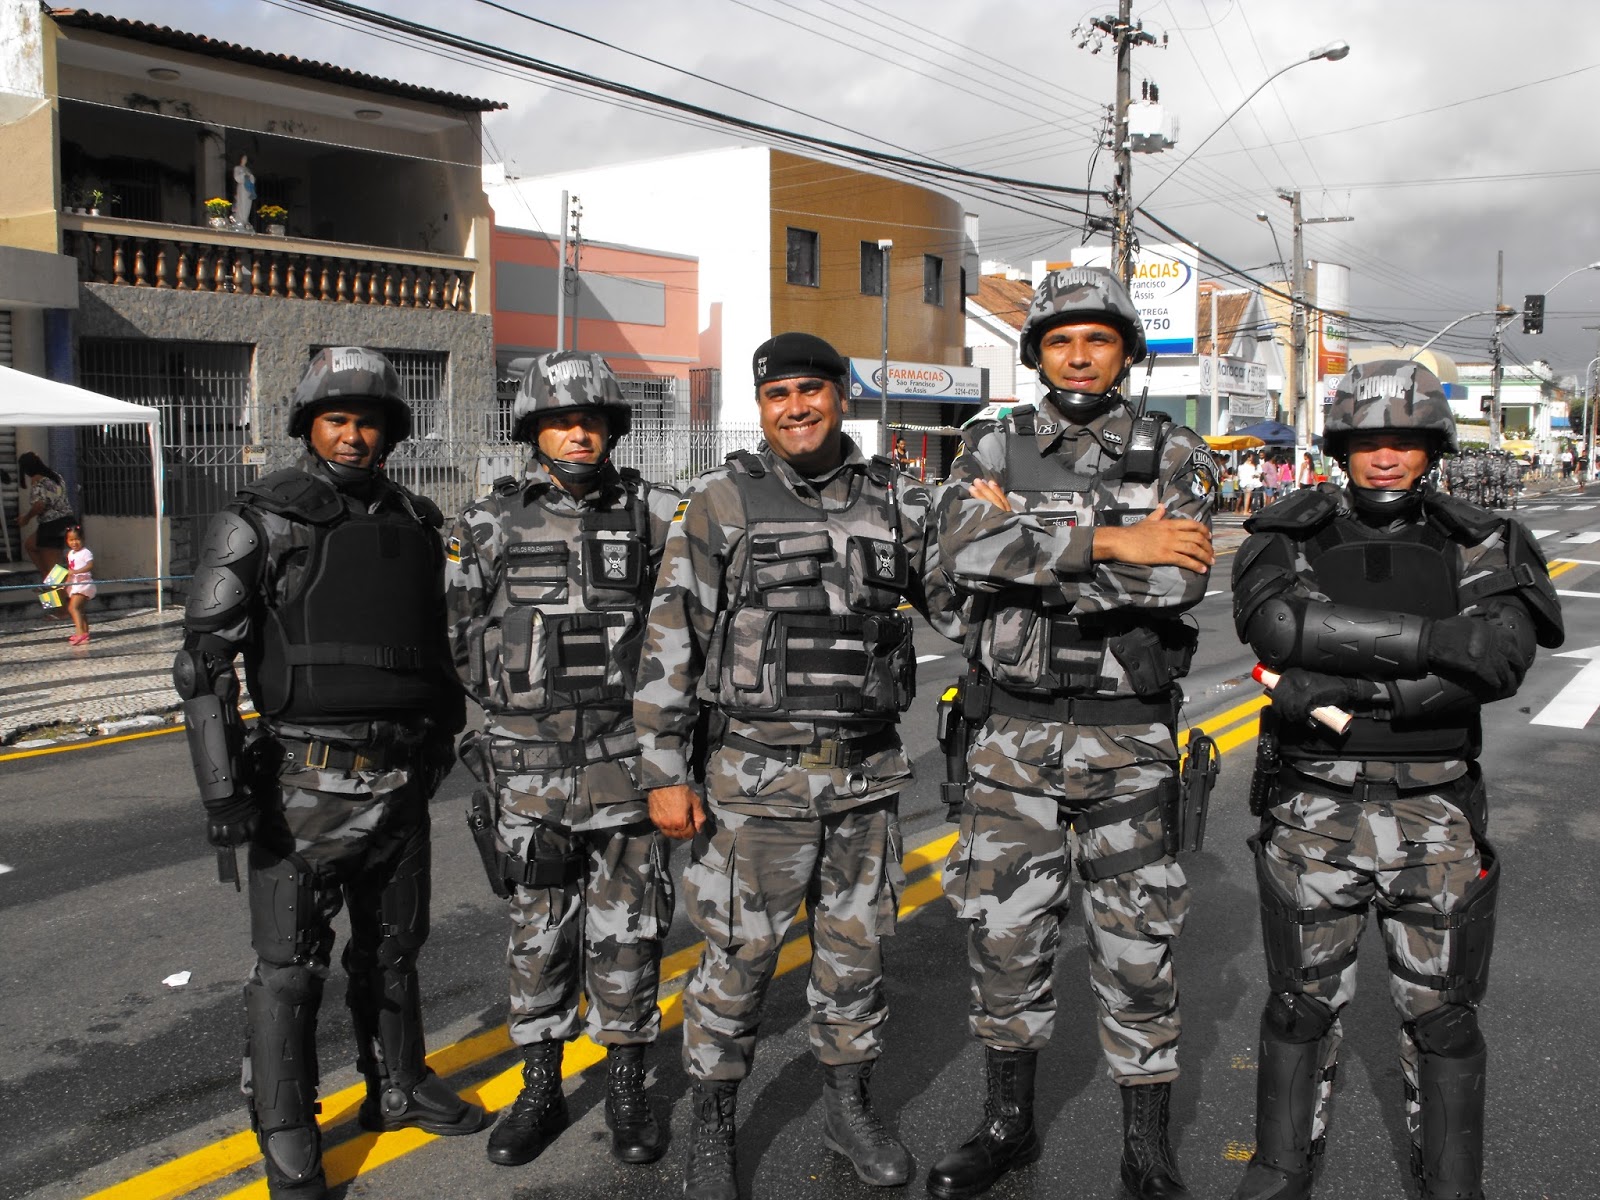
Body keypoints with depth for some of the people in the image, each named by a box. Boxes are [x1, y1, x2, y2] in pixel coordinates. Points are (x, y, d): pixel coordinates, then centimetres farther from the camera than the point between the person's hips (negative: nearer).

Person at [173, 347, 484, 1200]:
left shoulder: (415, 524, 8)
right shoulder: (259, 521, -7)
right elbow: (206, 659, -11)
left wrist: (446, 739, 19)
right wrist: (221, 786, -17)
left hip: (401, 779, 5)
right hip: (306, 782, -5)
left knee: (392, 950, 18)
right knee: (289, 967, 3)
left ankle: (398, 1090, 35)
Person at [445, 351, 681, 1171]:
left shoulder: (655, 515, 0)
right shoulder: (489, 524, 2)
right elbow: (461, 632, 9)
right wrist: (513, 701, 10)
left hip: (628, 757, 0)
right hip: (528, 764, 1)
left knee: (627, 928, 8)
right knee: (538, 929, 10)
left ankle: (627, 1088, 24)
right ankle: (541, 1090, 26)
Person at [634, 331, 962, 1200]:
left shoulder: (898, 501, 5)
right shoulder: (724, 501, -4)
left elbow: (961, 600, 12)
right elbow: (670, 640, -6)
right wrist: (663, 771, -9)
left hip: (867, 775, 3)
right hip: (755, 776, -3)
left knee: (855, 951, 15)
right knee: (738, 957, 6)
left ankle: (848, 1110, 35)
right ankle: (711, 1129, 26)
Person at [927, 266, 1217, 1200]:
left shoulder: (1176, 456, -1)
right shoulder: (995, 449, 3)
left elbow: (1178, 581, -18)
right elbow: (967, 550, -18)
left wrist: (1027, 548, -19)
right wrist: (1109, 542, -25)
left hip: (1129, 739, -1)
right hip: (1013, 735, 2)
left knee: (1136, 944, 7)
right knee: (1006, 931, 10)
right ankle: (1009, 1123, 31)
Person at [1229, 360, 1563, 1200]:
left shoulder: (1479, 545, 1)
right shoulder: (1288, 539, -1)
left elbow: (1501, 658, -18)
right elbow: (1280, 624, -23)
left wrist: (1349, 690, -23)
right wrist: (1437, 637, -24)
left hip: (1435, 814, 0)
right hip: (1314, 810, 0)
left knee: (1440, 1013, 11)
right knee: (1302, 1001, 13)